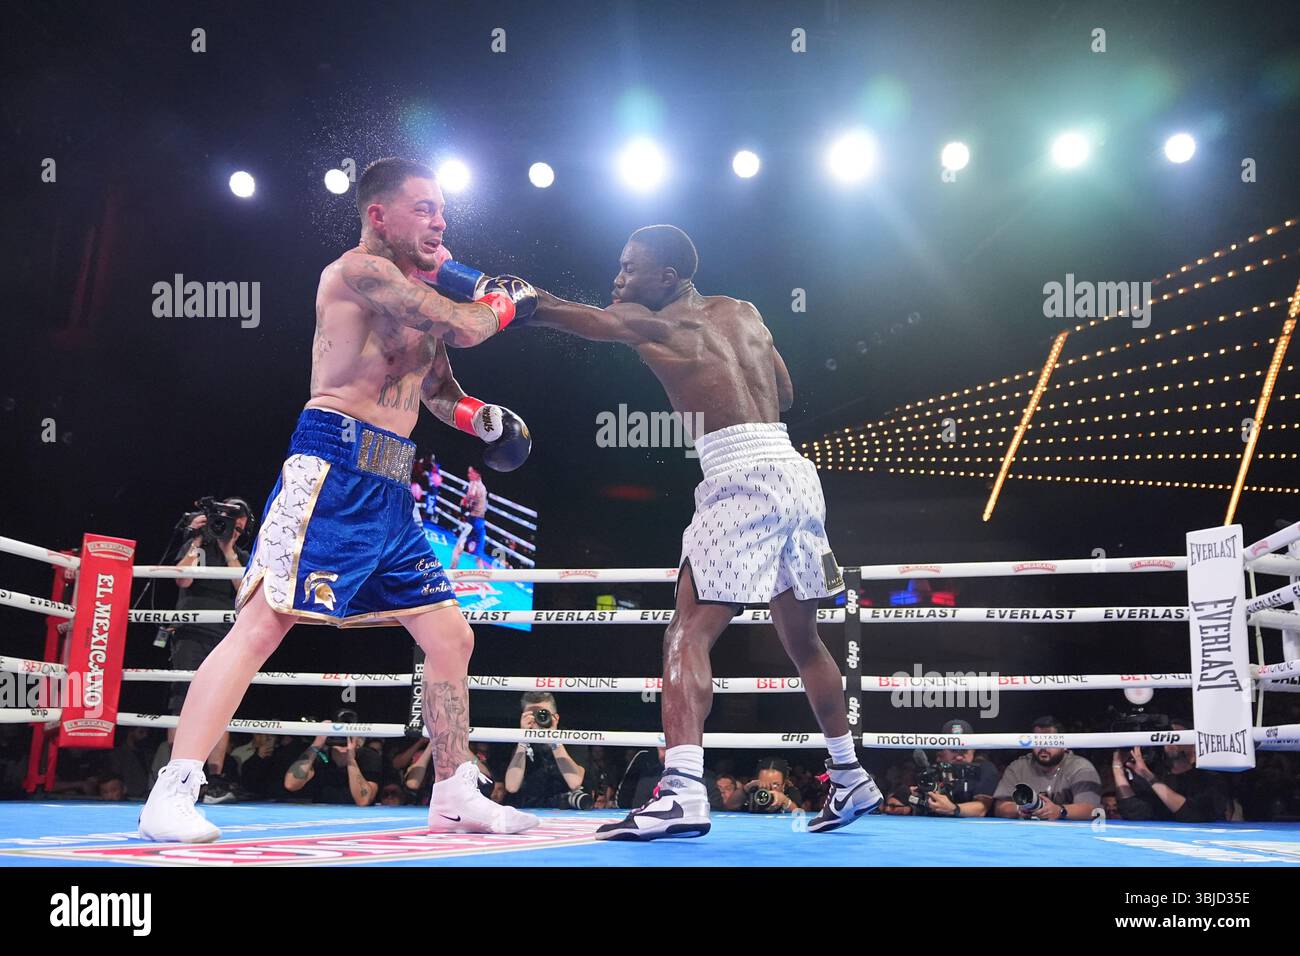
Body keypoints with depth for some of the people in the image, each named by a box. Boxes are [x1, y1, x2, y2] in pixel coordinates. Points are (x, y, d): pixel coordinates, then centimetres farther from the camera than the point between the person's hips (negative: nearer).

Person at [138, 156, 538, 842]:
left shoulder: (413, 293, 22)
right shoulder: (359, 270, -5)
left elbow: (438, 391, 31)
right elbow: (461, 328, -17)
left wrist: (484, 419, 10)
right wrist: (504, 304, 4)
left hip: (389, 490, 9)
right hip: (334, 470, -9)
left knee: (451, 636, 9)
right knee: (265, 620, -16)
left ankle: (456, 799, 19)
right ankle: (171, 795, -12)